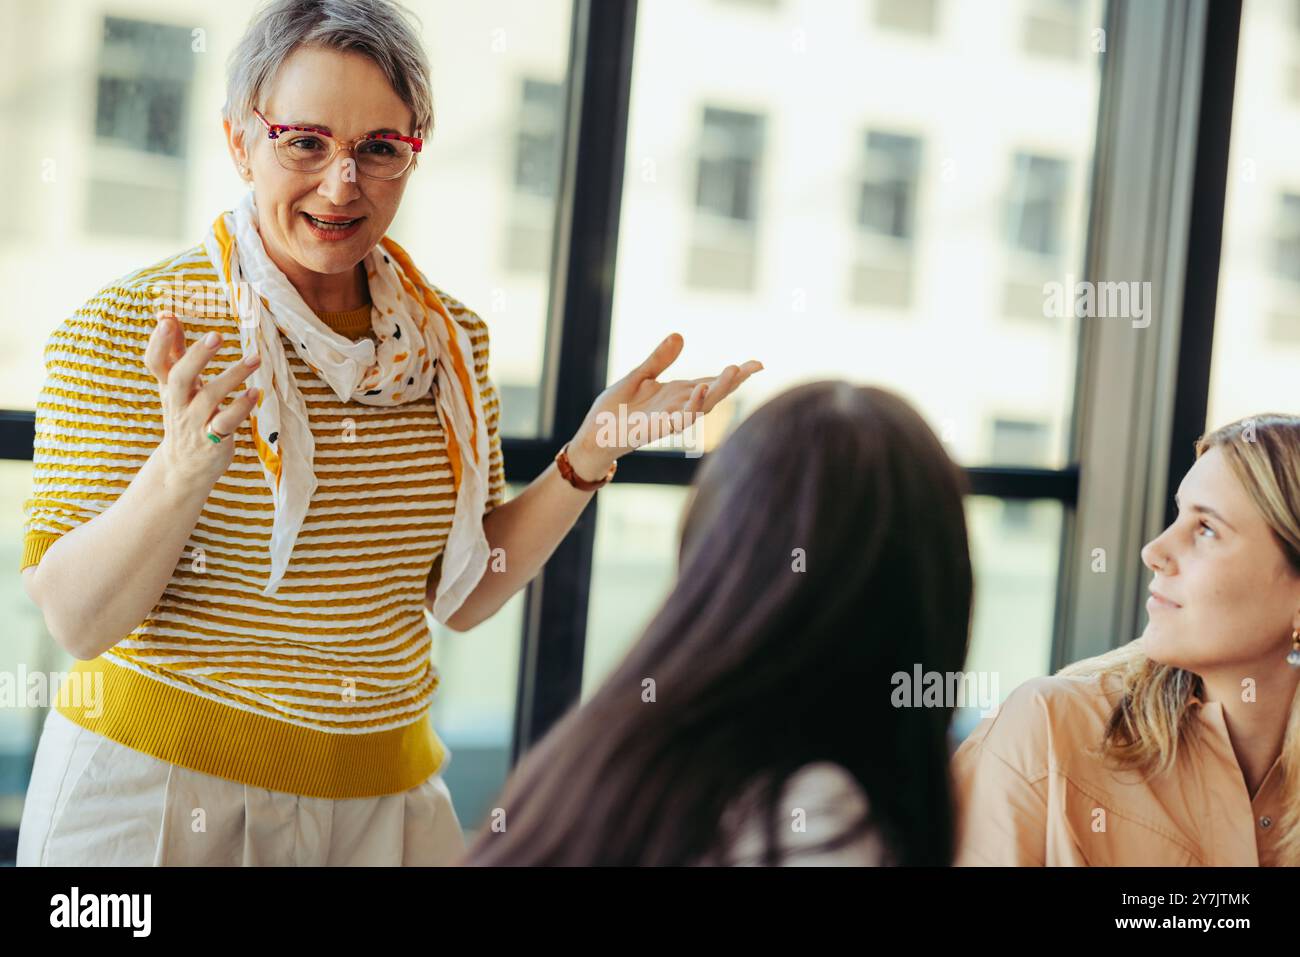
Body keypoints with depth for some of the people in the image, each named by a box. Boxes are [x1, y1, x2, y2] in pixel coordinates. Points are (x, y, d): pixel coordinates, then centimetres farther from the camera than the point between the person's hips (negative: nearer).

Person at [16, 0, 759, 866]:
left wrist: (593, 452, -5)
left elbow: (458, 597, 6)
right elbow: (76, 622, -15)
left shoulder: (450, 339, 2)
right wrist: (181, 470, -31)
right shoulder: (124, 330, -12)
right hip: (158, 786, -4)